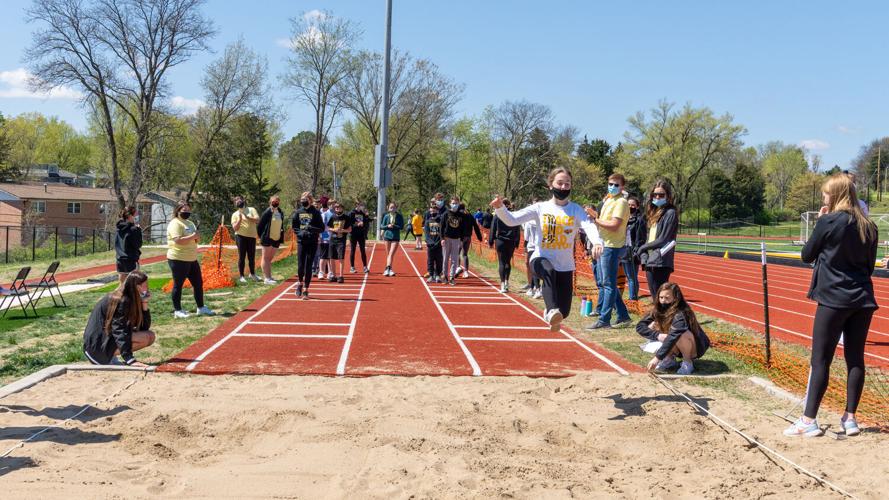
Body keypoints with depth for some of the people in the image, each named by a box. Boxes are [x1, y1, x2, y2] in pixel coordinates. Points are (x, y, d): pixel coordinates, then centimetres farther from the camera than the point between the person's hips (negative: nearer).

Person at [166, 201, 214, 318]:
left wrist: (197, 237, -1)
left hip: (192, 259, 9)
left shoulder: (190, 223, 15)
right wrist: (193, 236, -21)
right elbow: (178, 240, -26)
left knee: (198, 283, 11)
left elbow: (193, 239, 22)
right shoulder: (175, 224, -13)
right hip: (178, 260, -9)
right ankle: (177, 310, 9)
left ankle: (201, 308, 21)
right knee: (178, 285, 1)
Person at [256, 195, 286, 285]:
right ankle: (266, 278, -2)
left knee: (270, 259, 14)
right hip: (267, 239, -6)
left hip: (276, 239, 6)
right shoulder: (267, 213, -9)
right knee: (266, 258, -1)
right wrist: (262, 237, -5)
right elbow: (259, 226, -7)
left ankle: (269, 276, 21)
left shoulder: (280, 213, 9)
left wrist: (281, 239, 11)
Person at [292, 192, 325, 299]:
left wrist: (312, 229, -17)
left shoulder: (315, 212, -1)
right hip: (301, 241, 2)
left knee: (308, 266, -2)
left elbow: (322, 228, -1)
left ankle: (306, 290, 8)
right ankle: (300, 283, 28)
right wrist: (300, 233, -8)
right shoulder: (298, 212, 5)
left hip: (312, 243, -2)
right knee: (300, 265, -1)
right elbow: (293, 227, 11)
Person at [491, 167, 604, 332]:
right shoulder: (540, 208, 0)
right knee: (549, 272, -40)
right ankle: (552, 310, -45)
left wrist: (597, 242, -42)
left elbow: (589, 225, -20)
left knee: (564, 311, 3)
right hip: (542, 259, -2)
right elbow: (511, 220, -7)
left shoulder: (576, 209, -1)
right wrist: (500, 208, -29)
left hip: (565, 265, 2)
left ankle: (550, 313, 38)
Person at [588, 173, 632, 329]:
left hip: (612, 247, -10)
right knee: (606, 284, 15)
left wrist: (595, 219, -14)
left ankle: (604, 320, -1)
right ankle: (623, 315, 22)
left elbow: (614, 225, -21)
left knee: (609, 285, -5)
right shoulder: (607, 200, 18)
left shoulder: (621, 202, -11)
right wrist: (595, 218, 2)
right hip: (603, 246, 10)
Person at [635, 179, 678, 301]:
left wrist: (642, 248, -3)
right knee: (654, 297, 11)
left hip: (661, 262, -8)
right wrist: (643, 254, 1)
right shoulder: (654, 212, 17)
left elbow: (663, 240, -12)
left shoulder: (670, 213, -6)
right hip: (650, 260, 8)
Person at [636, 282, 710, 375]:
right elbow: (640, 326, -14)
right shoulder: (658, 310, -10)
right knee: (653, 326, -12)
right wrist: (658, 335, -29)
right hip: (675, 347, 6)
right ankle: (670, 360, -1)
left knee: (679, 334, -37)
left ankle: (688, 362, -10)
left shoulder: (681, 313, -31)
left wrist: (658, 357, -46)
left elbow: (673, 336, -42)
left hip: (695, 348, -6)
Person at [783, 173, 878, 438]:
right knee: (855, 358, 10)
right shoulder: (869, 227, 8)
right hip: (863, 299, 6)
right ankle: (850, 418, 16)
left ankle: (809, 421, 1)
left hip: (833, 299, -6)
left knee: (820, 360, -2)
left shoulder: (828, 222, -10)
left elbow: (807, 255, 0)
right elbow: (869, 265, 15)